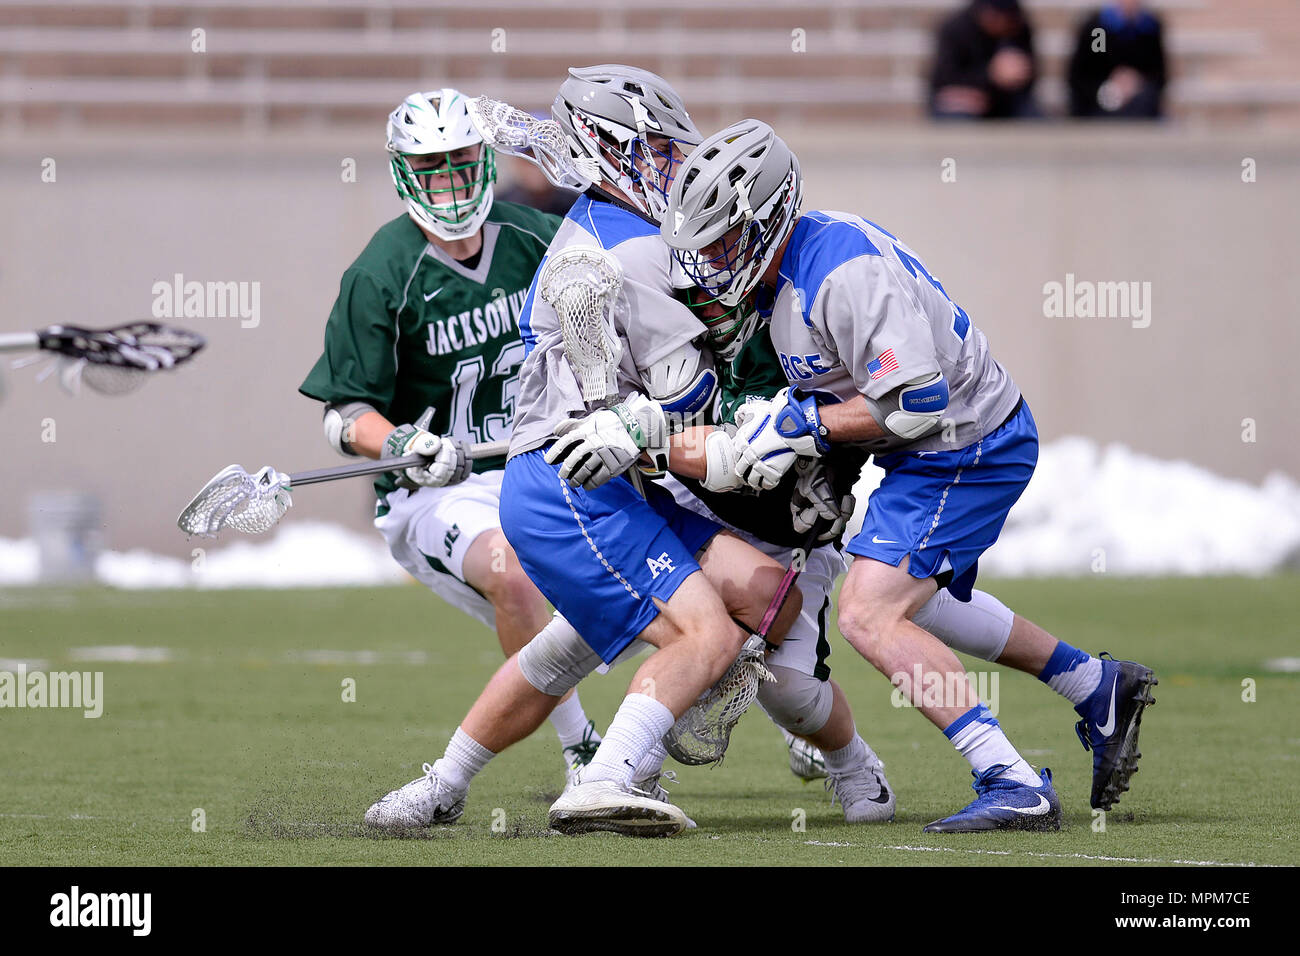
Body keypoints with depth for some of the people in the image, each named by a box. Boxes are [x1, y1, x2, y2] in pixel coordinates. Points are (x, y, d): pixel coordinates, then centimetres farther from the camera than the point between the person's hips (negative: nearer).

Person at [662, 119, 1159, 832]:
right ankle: (1099, 689, 37)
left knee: (870, 618, -18)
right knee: (911, 608, 27)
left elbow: (917, 403, -31)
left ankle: (1015, 786, -17)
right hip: (940, 452, 11)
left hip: (966, 449, -11)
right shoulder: (785, 269, 2)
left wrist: (803, 425, -23)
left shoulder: (847, 273, -29)